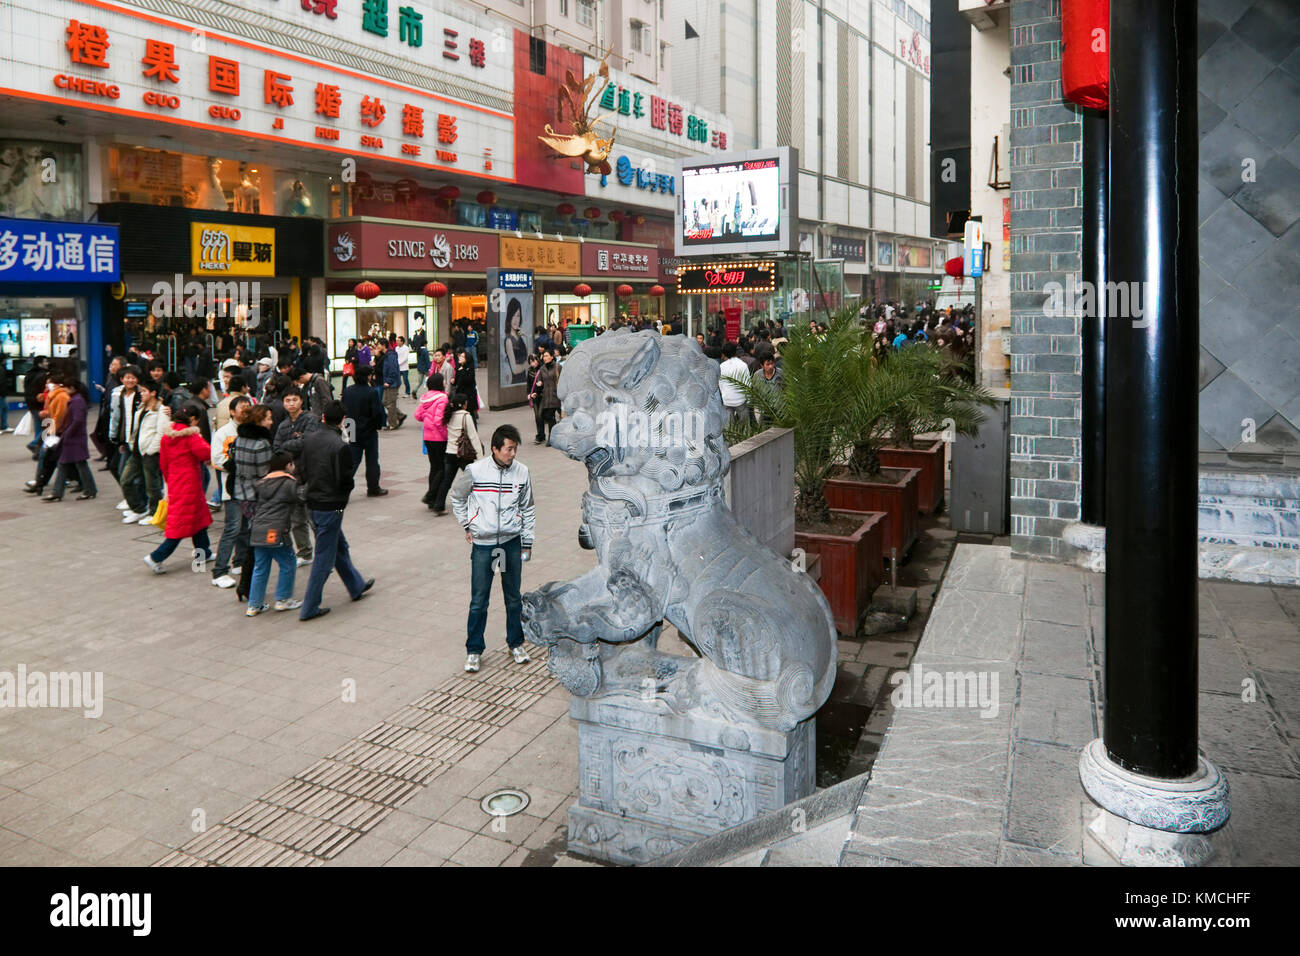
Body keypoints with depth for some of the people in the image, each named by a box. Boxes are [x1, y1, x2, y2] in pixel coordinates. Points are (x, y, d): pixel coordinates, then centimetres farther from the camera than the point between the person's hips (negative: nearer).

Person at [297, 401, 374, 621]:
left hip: (312, 502, 8)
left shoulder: (309, 439, 2)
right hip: (330, 506, -8)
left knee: (340, 546, 23)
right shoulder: (340, 446, -20)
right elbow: (344, 481, -19)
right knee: (324, 557, 2)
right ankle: (309, 608, 7)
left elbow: (303, 473, 8)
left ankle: (357, 587, 39)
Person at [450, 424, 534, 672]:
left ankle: (516, 643, 28)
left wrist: (527, 542, 9)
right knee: (479, 601, 2)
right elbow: (457, 497, 9)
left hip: (511, 542, 2)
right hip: (482, 543, -2)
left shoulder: (521, 471, -2)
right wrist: (467, 525, 6)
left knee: (514, 597, 11)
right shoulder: (475, 471, -9)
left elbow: (527, 509, 9)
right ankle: (474, 650, 16)